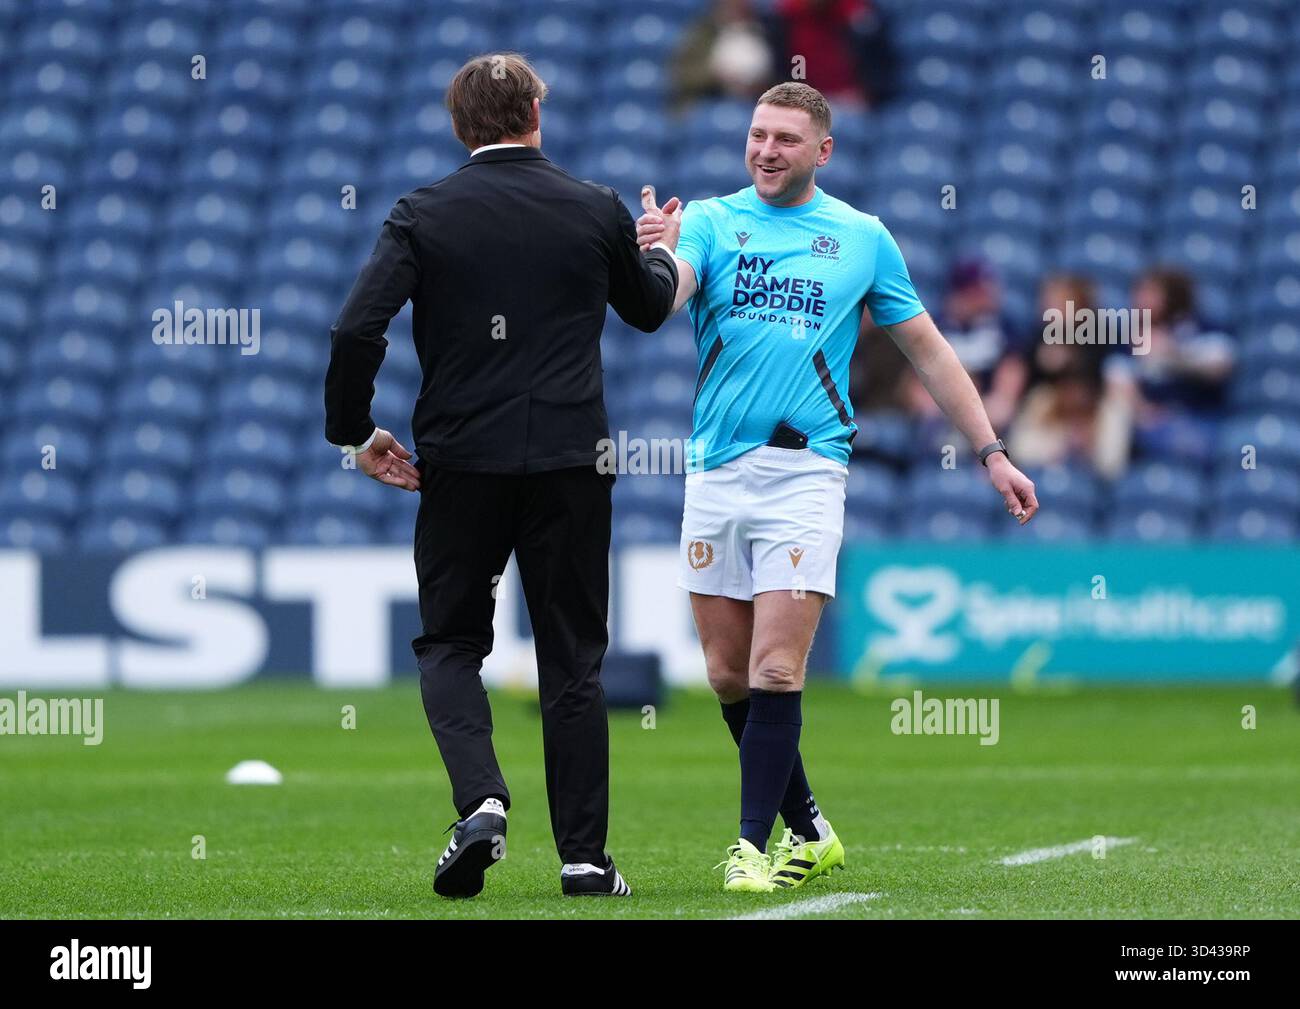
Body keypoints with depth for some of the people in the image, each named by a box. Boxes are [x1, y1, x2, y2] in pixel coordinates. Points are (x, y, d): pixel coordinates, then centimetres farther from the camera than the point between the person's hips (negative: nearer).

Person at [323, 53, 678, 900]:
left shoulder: (424, 215, -3)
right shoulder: (597, 211, 2)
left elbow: (358, 329, -12)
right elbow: (648, 309, 20)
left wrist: (355, 431, 3)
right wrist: (667, 259, 43)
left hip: (462, 460, -1)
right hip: (570, 463, 1)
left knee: (450, 645, 12)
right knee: (573, 661, 9)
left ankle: (481, 800, -14)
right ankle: (584, 856, 7)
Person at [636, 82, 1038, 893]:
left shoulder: (863, 238, 7)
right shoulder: (711, 221, 6)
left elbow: (928, 349, 14)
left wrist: (992, 452, 10)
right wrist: (656, 257, -38)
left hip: (806, 471, -2)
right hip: (717, 470, 2)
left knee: (774, 671, -12)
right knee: (729, 675, 5)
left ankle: (755, 845, -8)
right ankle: (810, 833, 20)